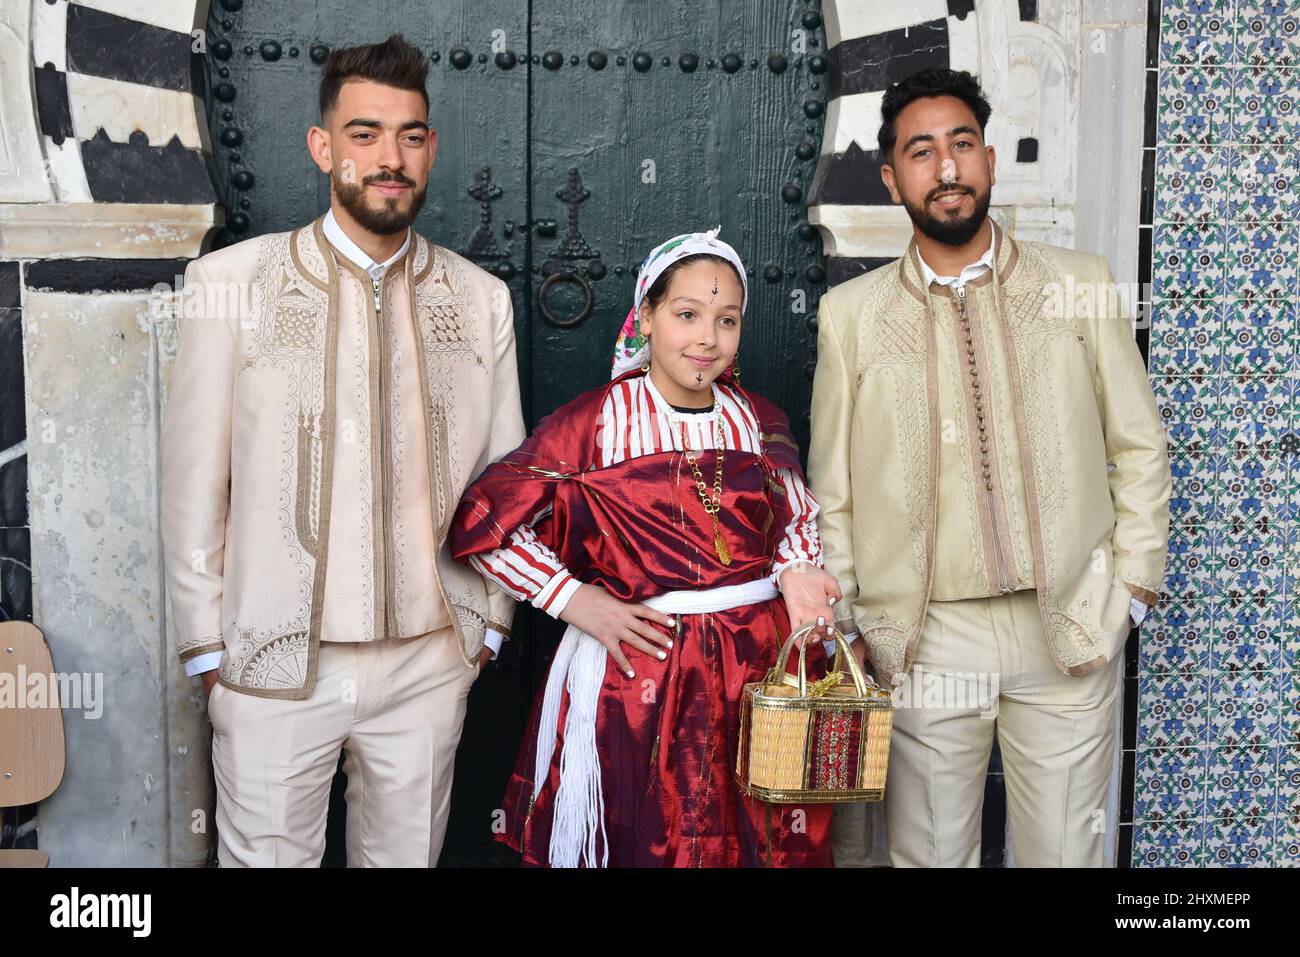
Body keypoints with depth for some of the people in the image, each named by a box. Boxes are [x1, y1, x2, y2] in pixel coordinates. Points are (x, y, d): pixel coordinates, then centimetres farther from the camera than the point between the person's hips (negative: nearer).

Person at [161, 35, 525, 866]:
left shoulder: (481, 299, 3)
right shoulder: (232, 282, -5)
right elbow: (195, 478, -2)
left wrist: (490, 620, 9)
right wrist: (206, 643, -1)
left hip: (431, 663, 2)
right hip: (274, 664, -2)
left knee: (407, 854, 15)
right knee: (266, 855, 8)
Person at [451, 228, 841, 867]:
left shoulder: (761, 423, 6)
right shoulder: (593, 423, -6)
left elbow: (796, 522, 19)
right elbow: (480, 523, -6)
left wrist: (797, 573, -3)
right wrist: (575, 602, -10)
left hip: (760, 670, 4)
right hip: (637, 674, -3)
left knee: (756, 841, 12)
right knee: (638, 844, 8)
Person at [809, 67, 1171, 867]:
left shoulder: (1081, 284, 3)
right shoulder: (851, 311, 2)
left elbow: (1139, 448, 7)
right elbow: (832, 486, 5)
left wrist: (1133, 586, 1)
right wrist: (841, 620, 2)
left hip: (1071, 629, 1)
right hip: (925, 637, 0)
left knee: (1067, 851, 10)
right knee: (929, 852, 10)